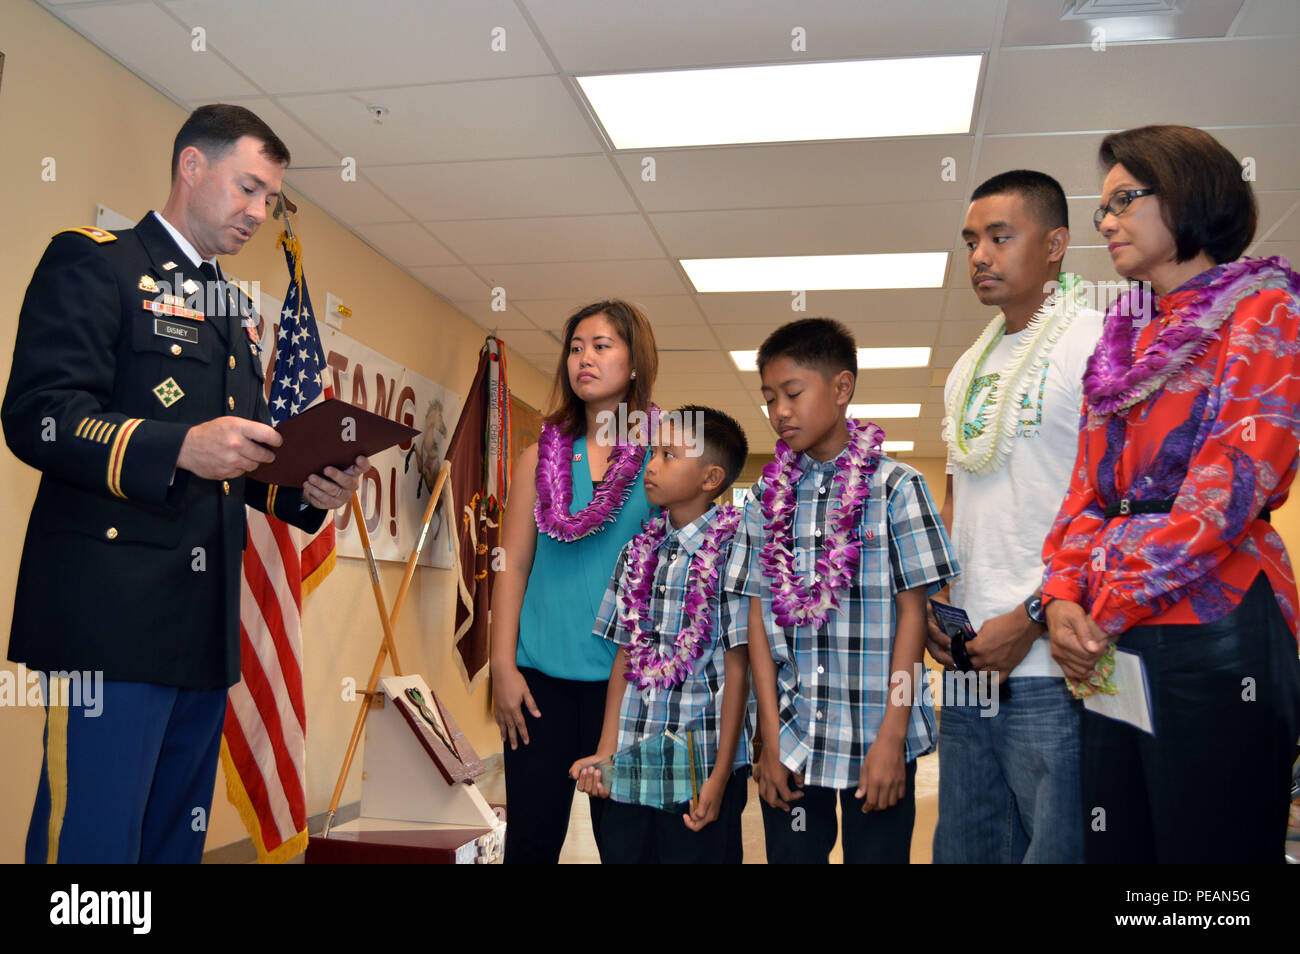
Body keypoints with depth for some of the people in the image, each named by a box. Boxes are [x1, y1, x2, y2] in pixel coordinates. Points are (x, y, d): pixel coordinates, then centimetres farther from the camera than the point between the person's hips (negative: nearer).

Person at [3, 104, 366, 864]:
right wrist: (178, 446, -26)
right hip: (117, 610, -7)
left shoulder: (234, 308, 23)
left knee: (178, 837, 13)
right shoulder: (94, 261, -1)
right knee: (92, 838, -6)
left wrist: (307, 491, 5)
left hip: (208, 623, 8)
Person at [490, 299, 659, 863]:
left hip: (625, 675, -2)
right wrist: (502, 666, 1)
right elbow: (513, 566, 7)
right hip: (542, 674, 3)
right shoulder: (541, 457, 8)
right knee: (531, 836, 7)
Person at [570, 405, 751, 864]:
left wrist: (719, 778, -10)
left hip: (699, 773, -5)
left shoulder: (731, 553, -8)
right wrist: (606, 752, 5)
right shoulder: (638, 553, 8)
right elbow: (625, 657, 10)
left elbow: (737, 669, -9)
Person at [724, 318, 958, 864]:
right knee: (791, 853, 9)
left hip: (876, 739, -3)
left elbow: (912, 613, -5)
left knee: (876, 852, 5)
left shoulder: (894, 487, -3)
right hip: (790, 741, 3)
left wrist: (892, 738, -9)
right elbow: (759, 617, 4)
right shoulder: (767, 498, 6)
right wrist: (771, 737, -1)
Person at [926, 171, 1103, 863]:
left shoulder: (1096, 342, -6)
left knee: (1057, 846, 0)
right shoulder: (968, 369, 18)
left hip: (1052, 665, -7)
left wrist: (1032, 618, -17)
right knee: (964, 850, 15)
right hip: (967, 664, 7)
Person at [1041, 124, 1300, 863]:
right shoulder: (1121, 340, 21)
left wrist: (1112, 609, -13)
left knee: (1211, 843, -1)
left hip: (1212, 629, -6)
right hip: (1108, 642, 7)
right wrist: (1065, 596, -3)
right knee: (1114, 845, 9)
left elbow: (1230, 489, -12)